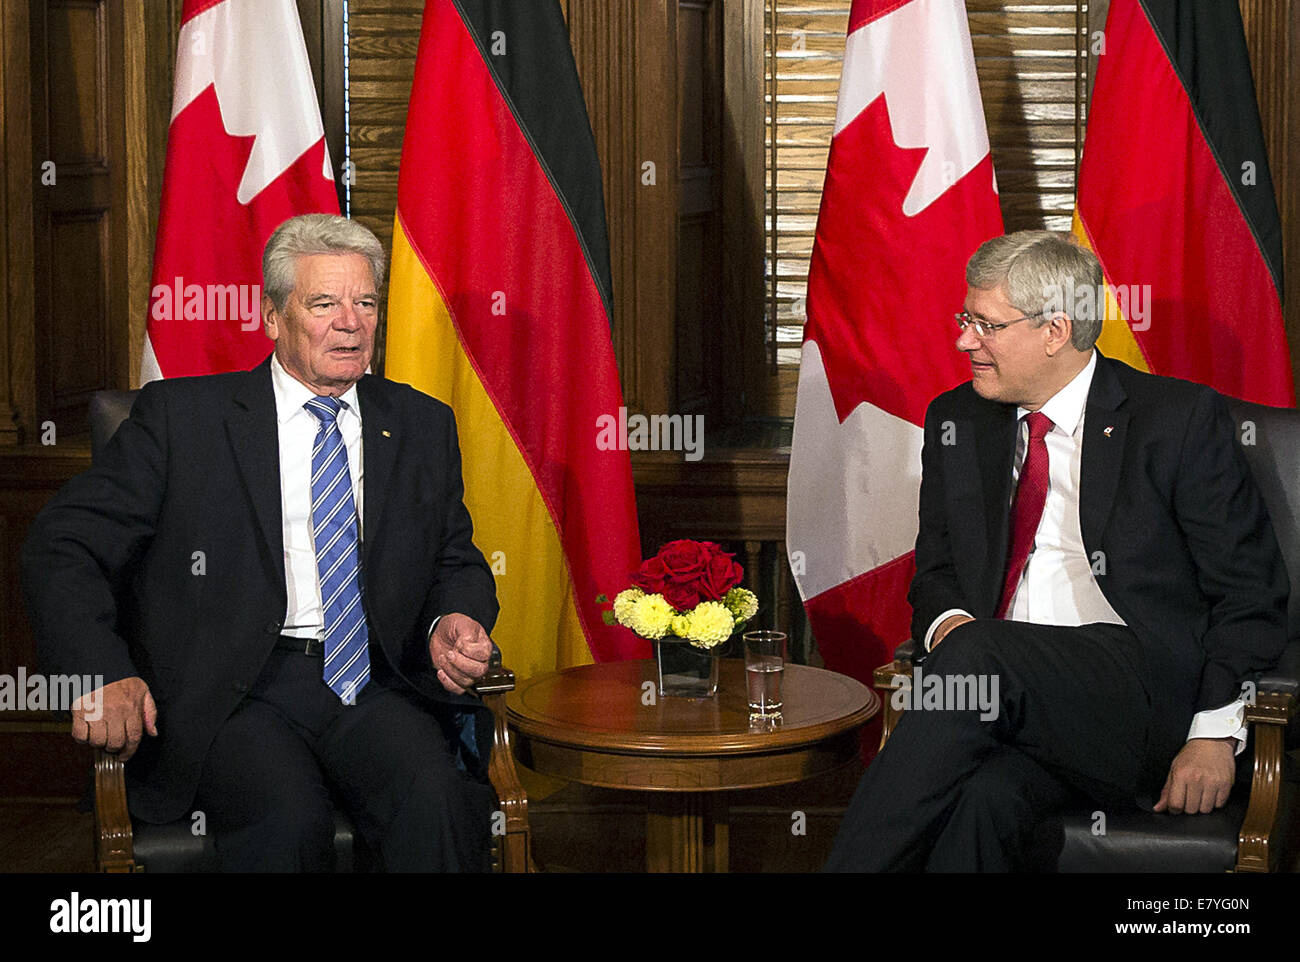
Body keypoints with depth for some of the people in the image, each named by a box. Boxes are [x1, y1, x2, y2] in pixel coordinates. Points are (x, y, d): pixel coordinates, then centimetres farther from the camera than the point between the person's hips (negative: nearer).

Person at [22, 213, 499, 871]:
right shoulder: (181, 416, 5)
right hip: (230, 693, -2)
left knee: (438, 804, -29)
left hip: (374, 687, 3)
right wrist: (103, 672, -16)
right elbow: (65, 545, 1)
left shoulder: (423, 427, 16)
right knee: (288, 820, -32)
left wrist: (453, 623, -1)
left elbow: (457, 562, 24)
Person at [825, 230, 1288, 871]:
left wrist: (1214, 734, -9)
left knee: (976, 653, -33)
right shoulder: (956, 421, 17)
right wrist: (947, 621, -1)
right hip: (1002, 687, 3)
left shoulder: (1181, 420, 2)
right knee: (980, 798, -34)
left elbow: (1250, 597, 3)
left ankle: (857, 861, -30)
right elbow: (935, 570, 24)